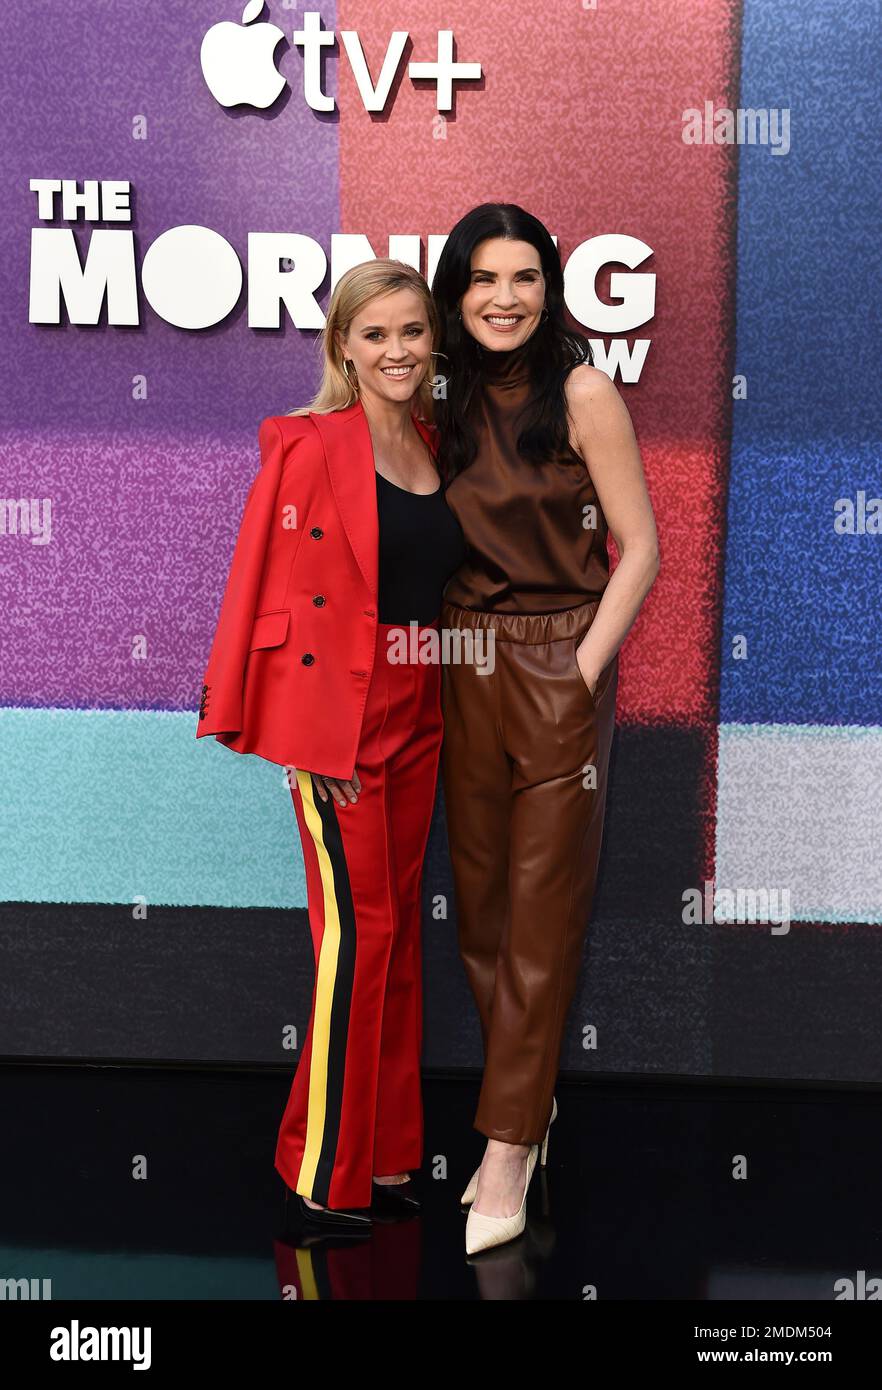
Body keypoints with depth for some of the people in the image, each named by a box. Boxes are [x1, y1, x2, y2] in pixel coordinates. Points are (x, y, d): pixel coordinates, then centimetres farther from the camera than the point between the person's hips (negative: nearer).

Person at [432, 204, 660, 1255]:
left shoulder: (582, 393, -8)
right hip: (466, 667, 6)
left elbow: (639, 548, -8)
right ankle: (531, 1097, 26)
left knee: (541, 908, 0)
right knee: (477, 898, 9)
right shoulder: (452, 398, 8)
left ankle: (508, 1147, 9)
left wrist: (582, 673, -13)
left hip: (560, 669, -5)